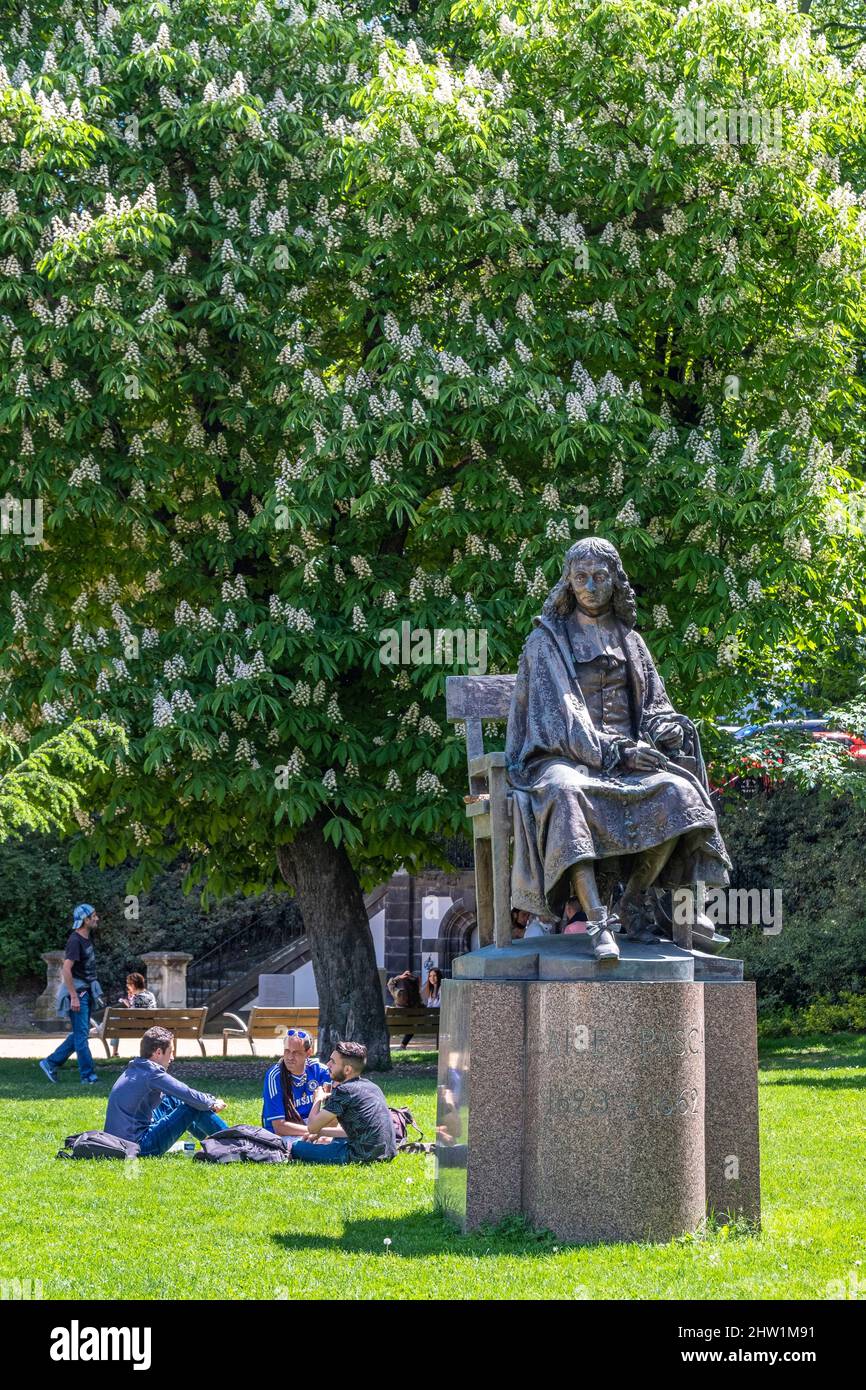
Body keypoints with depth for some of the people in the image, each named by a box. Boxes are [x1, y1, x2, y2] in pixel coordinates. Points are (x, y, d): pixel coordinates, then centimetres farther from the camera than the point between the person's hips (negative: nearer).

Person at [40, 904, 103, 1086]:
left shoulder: (86, 940, 13)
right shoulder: (75, 941, -17)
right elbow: (66, 969, -22)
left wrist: (94, 993, 22)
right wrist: (74, 997, -24)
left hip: (86, 993, 10)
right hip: (77, 993, -10)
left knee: (79, 1034, 12)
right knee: (81, 1035, -5)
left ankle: (51, 1063, 20)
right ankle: (88, 1076, -3)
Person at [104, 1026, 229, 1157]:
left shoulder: (134, 1071, 14)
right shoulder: (152, 1074, -15)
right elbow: (189, 1095, -13)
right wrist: (212, 1104, 5)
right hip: (140, 1148, -9)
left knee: (172, 1101, 23)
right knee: (194, 1107, -4)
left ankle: (207, 1137, 32)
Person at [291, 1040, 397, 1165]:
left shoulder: (344, 1090, -11)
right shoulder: (371, 1086, 14)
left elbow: (312, 1127, -7)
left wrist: (318, 1099, 10)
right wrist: (321, 1132, 27)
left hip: (363, 1156, -10)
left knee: (297, 1147, -6)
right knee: (336, 1141, 40)